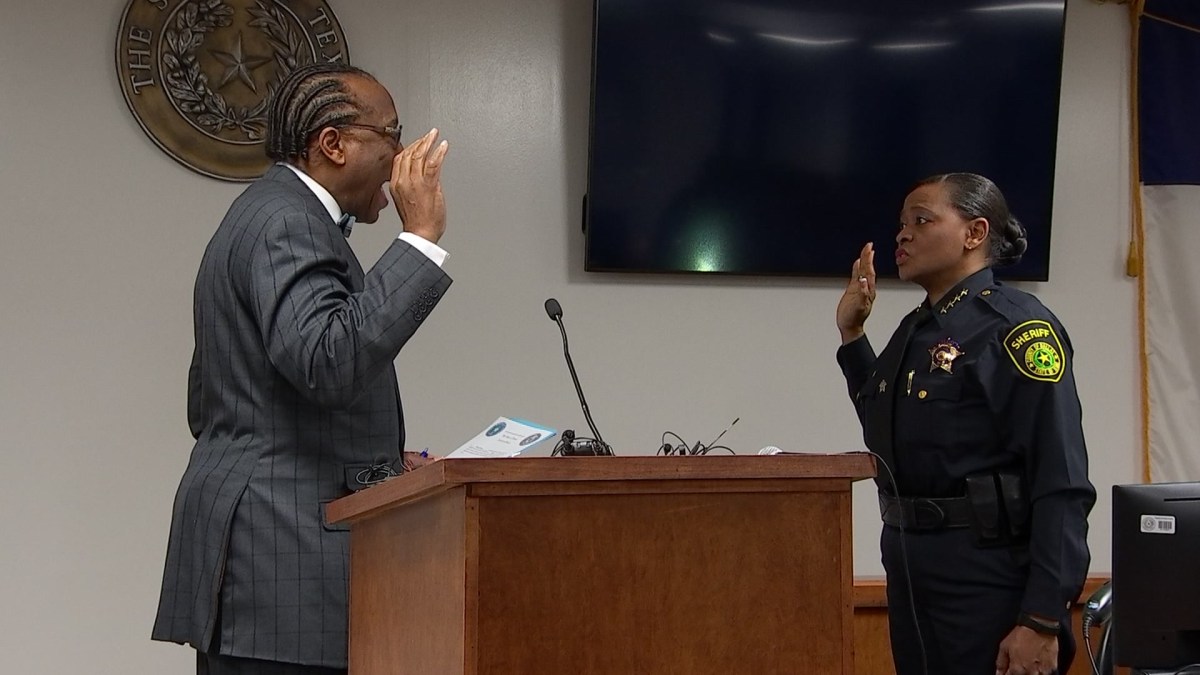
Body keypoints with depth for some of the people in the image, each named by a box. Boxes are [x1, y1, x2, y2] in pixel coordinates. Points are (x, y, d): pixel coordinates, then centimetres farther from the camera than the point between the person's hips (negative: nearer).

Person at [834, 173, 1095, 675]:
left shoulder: (1017, 327, -12)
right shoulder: (915, 330, 12)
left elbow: (1061, 483, -19)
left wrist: (1042, 620, -24)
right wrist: (851, 334, 19)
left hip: (989, 577, -8)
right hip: (912, 569, 8)